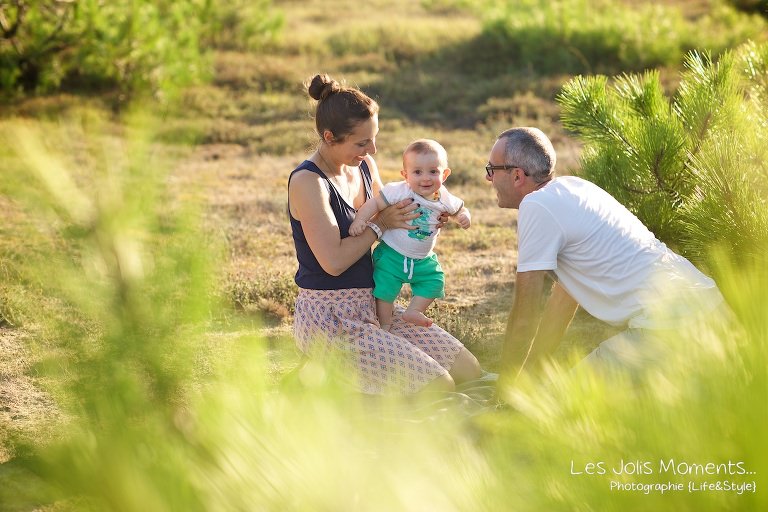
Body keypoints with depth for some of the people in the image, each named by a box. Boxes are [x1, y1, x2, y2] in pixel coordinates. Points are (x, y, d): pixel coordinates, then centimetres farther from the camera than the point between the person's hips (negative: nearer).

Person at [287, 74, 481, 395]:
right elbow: (334, 261, -23)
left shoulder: (364, 166, 7)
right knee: (437, 387, -18)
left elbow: (391, 217, 22)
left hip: (369, 307, 9)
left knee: (467, 369, 3)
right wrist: (378, 226, -11)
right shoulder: (307, 182, -18)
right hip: (328, 319, -9)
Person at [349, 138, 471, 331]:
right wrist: (359, 220, -35)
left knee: (435, 281, 2)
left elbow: (459, 209, 12)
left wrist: (464, 217, -12)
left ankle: (413, 311, 16)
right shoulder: (399, 192, -22)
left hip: (423, 259, 5)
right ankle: (385, 324, 13)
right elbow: (375, 203, -21)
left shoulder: (445, 199, -7)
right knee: (385, 287, -6)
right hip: (392, 254, -5)